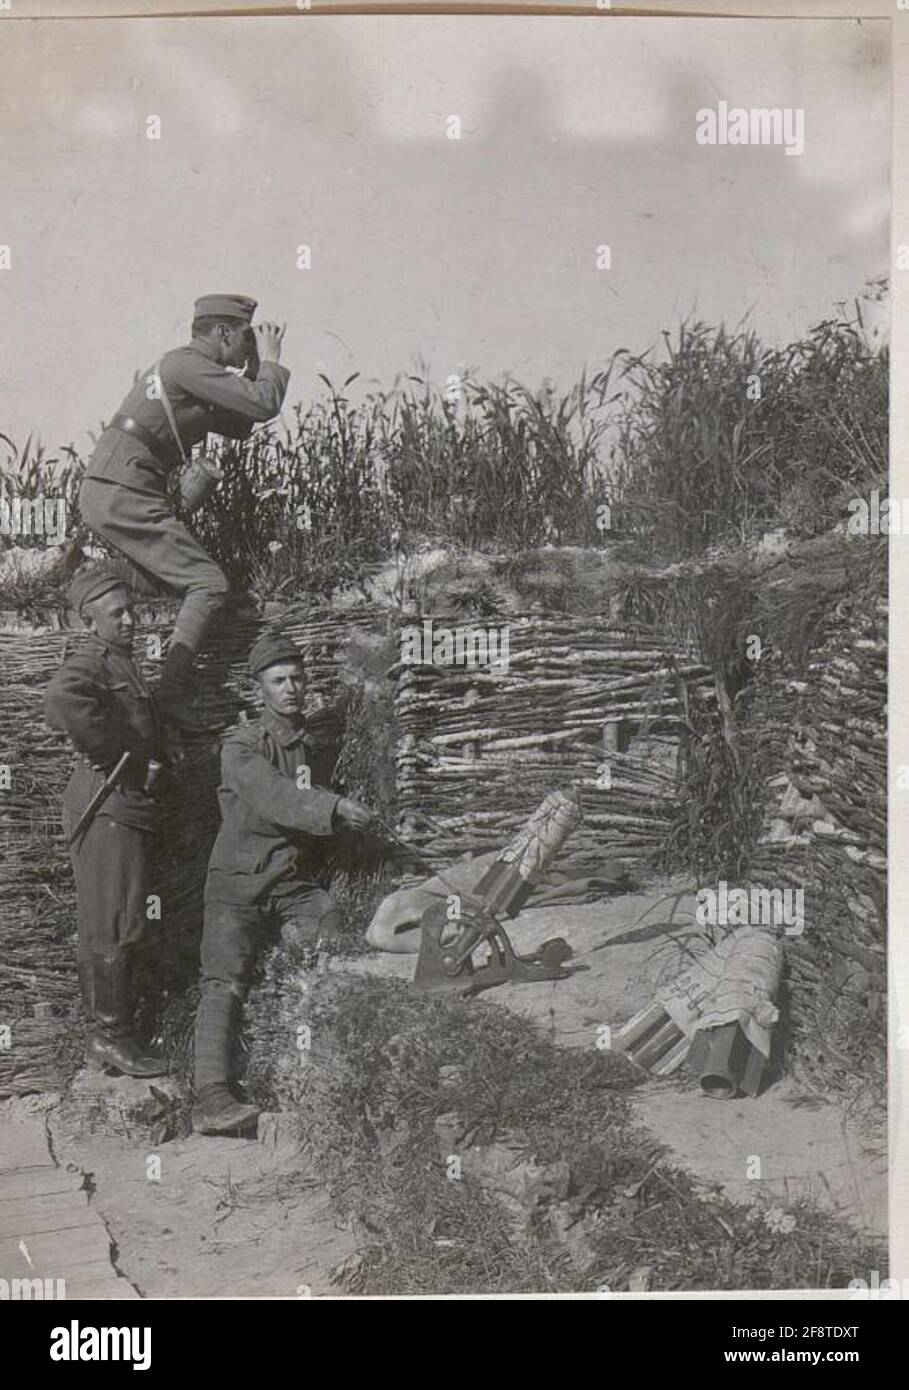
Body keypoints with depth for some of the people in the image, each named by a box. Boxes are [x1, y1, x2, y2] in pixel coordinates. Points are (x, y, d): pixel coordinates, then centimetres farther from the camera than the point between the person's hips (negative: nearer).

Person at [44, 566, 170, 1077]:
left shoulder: (123, 664, 21)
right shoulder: (91, 662, -11)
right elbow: (63, 703, -34)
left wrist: (154, 762, 11)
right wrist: (131, 760, -26)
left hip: (129, 808, 10)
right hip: (108, 807, -10)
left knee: (118, 927, 15)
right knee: (114, 925, -7)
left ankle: (108, 1034, 24)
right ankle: (109, 1036, 0)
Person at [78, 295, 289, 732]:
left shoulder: (184, 368, 22)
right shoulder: (189, 363, -10)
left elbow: (238, 427, 25)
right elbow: (265, 405, -17)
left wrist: (255, 368, 19)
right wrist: (271, 359, 1)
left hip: (101, 491, 10)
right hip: (123, 495, -10)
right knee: (208, 584, -12)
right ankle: (173, 695, -18)